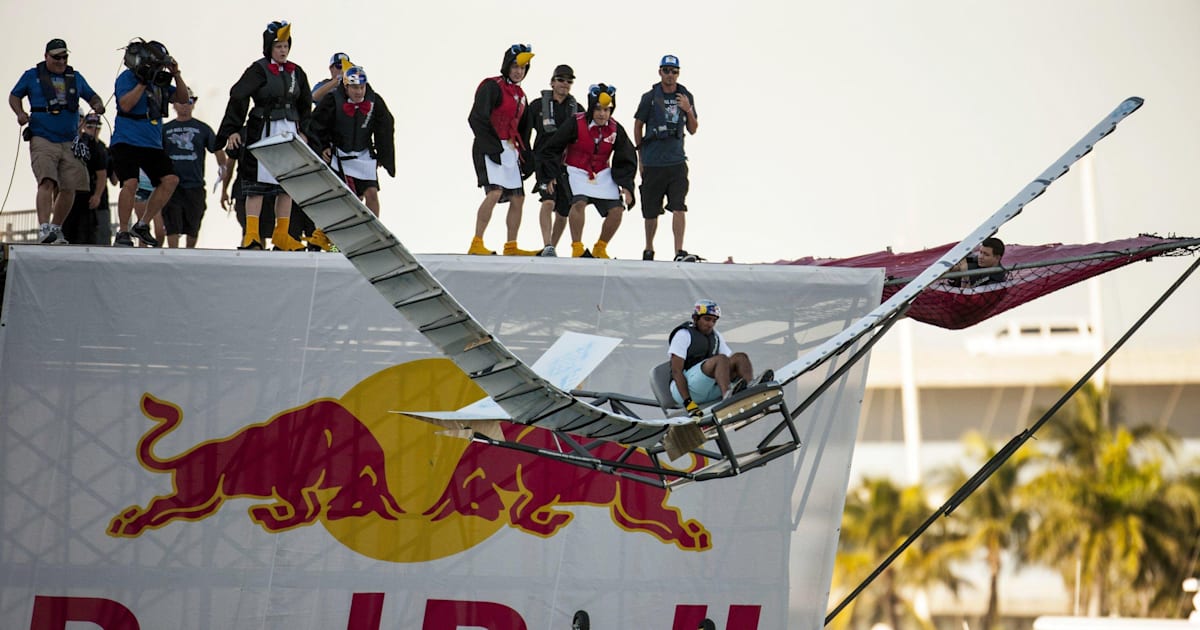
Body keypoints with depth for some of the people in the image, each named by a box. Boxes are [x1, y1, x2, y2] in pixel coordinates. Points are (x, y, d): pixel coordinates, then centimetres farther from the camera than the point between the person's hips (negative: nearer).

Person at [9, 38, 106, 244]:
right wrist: (20, 113, -3)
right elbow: (14, 96, 16)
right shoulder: (32, 76, 7)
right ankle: (43, 228, -31)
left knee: (69, 188, 2)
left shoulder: (75, 78, 16)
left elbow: (92, 96, 26)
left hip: (70, 142, 4)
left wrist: (98, 105, 2)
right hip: (42, 140, -4)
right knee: (47, 182, -22)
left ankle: (56, 228, 19)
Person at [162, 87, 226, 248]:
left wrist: (223, 169, -4)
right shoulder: (165, 129, 11)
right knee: (172, 226, -8)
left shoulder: (202, 129, 9)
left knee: (193, 228, 6)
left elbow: (218, 150, 11)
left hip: (195, 185, 0)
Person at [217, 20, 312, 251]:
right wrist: (232, 130, -18)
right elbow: (238, 97, -11)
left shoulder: (296, 73, 12)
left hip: (290, 132, 6)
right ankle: (251, 235, -6)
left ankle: (281, 235, 11)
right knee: (257, 183, -6)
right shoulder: (259, 70, -6)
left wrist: (302, 131, 16)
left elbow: (305, 104, 23)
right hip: (263, 130, -6)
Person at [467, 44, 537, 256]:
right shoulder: (492, 87, -6)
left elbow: (523, 131, 27)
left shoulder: (519, 95, 21)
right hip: (490, 149, -9)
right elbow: (477, 118, -16)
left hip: (510, 151, 9)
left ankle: (511, 247, 14)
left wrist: (526, 156, 17)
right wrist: (492, 146, -21)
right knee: (495, 192, -23)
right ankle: (476, 244, -25)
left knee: (518, 198, 6)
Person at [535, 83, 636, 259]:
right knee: (579, 203, -30)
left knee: (616, 210, -9)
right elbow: (550, 149, -8)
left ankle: (600, 249, 10)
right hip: (577, 172, -4)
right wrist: (550, 176, -9)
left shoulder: (616, 130, -5)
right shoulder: (576, 124, -17)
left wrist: (625, 185, -3)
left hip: (603, 175, 4)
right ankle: (577, 248, -21)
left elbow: (626, 160, 7)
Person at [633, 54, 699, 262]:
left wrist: (688, 111, -8)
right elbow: (638, 126, 9)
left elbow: (692, 130, 11)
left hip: (677, 161, 1)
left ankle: (679, 251, -15)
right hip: (653, 163, -1)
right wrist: (641, 155, 8)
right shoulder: (650, 97, 1)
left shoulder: (686, 97, 8)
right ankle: (648, 250, 24)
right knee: (651, 211, 6)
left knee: (679, 207, -12)